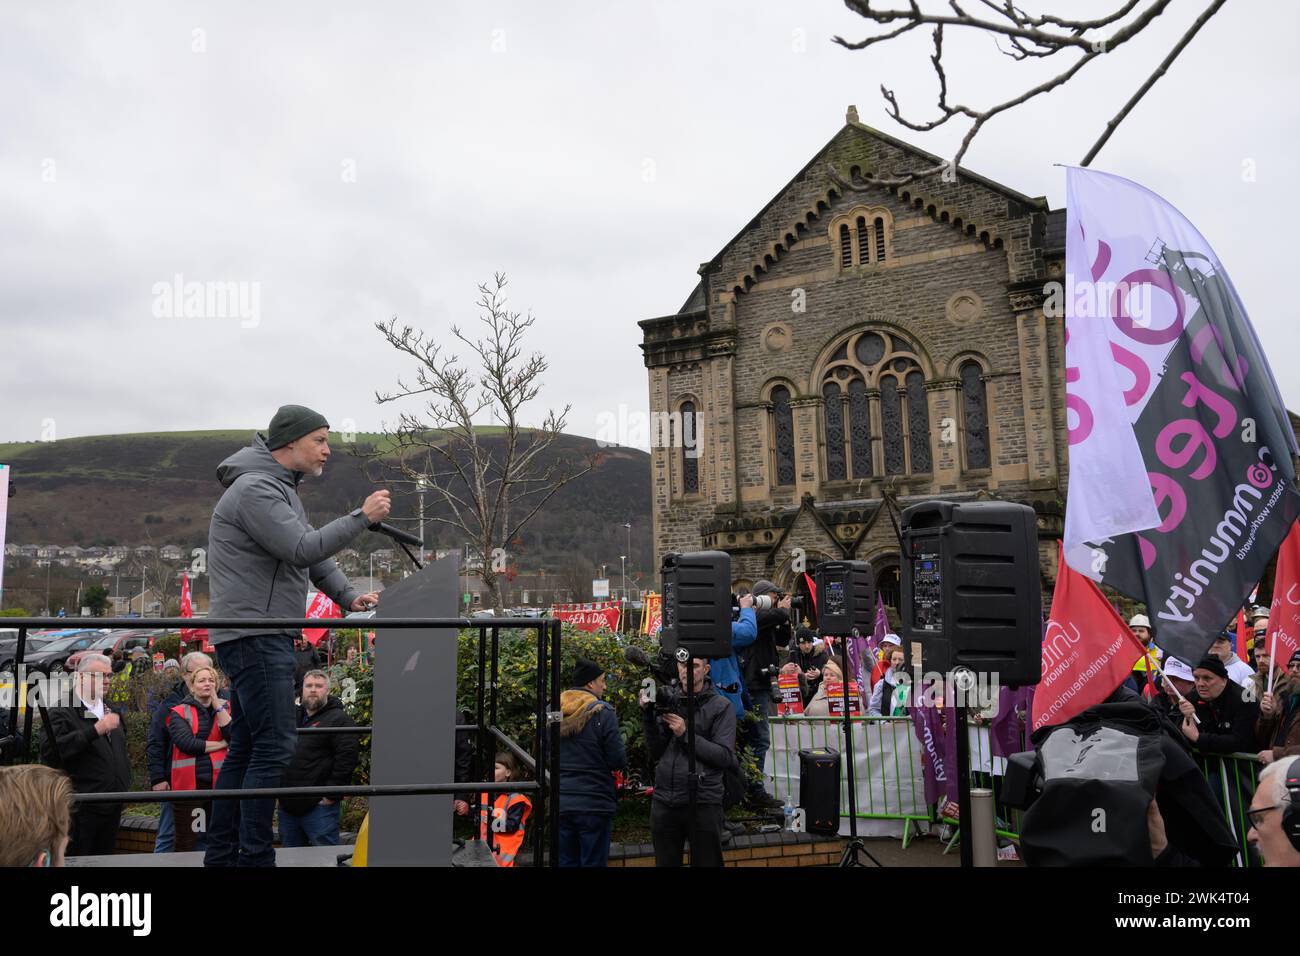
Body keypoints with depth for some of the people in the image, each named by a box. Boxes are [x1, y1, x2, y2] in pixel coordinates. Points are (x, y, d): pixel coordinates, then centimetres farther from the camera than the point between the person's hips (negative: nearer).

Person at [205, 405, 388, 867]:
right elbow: (303, 550, -23)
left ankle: (222, 853, 21)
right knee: (275, 745, -11)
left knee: (246, 748, 13)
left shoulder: (281, 489, 19)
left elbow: (314, 554, 17)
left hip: (267, 637, 11)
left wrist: (348, 595, 3)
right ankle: (255, 856, -5)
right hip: (254, 636, -10)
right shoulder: (255, 489, -14)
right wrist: (362, 517, -19)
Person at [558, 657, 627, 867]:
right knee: (593, 862, 4)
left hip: (561, 803, 5)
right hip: (594, 803, -5)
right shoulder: (603, 712, -12)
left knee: (565, 861, 12)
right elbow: (619, 761, -12)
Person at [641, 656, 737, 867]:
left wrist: (686, 735, -15)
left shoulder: (721, 706, -1)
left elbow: (726, 757, -10)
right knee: (665, 862, 14)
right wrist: (648, 715, -8)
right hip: (664, 801, 4)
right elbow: (656, 752, 4)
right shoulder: (667, 701, 8)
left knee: (706, 862, 7)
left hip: (703, 802, -3)